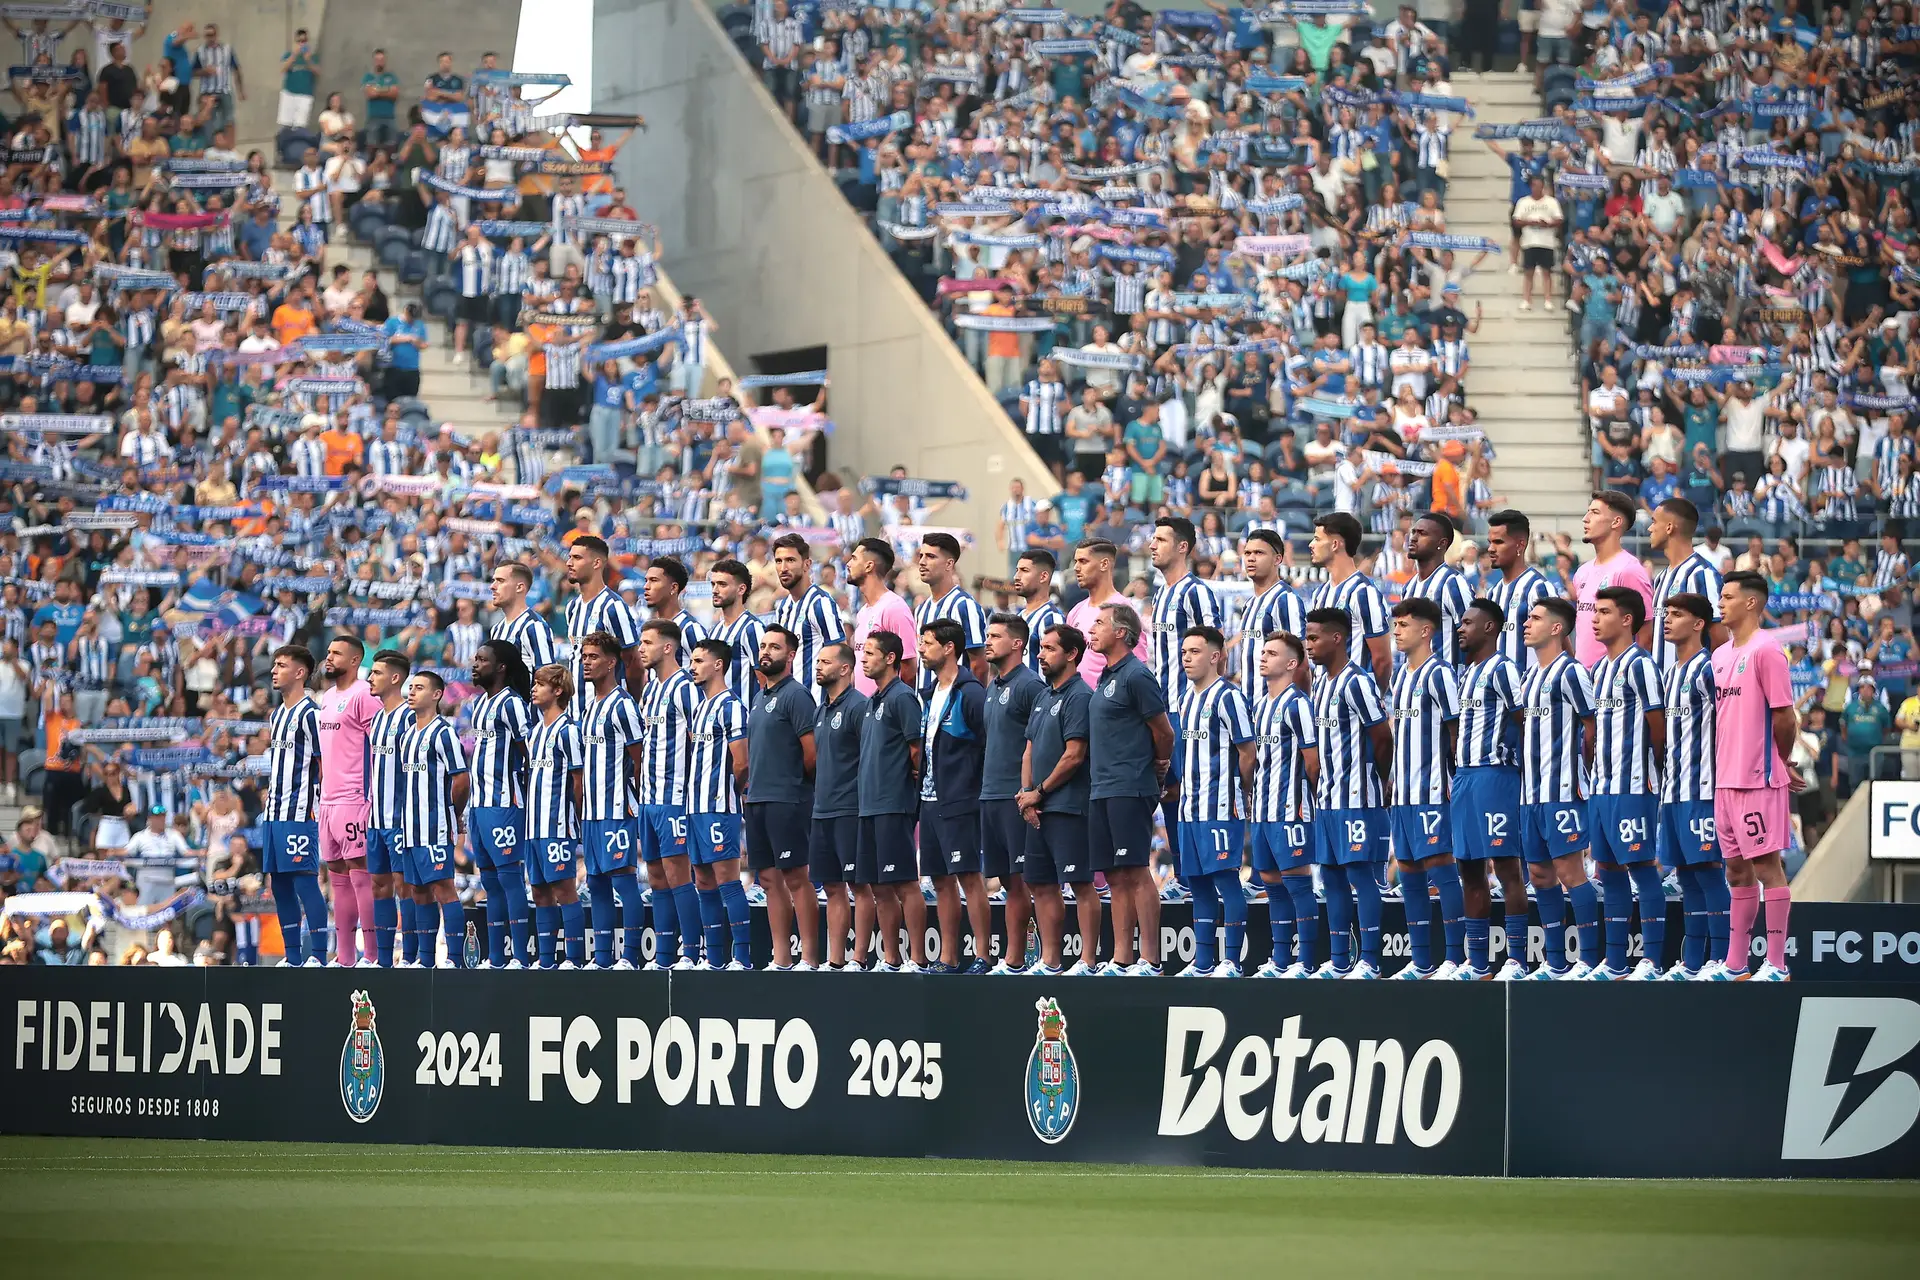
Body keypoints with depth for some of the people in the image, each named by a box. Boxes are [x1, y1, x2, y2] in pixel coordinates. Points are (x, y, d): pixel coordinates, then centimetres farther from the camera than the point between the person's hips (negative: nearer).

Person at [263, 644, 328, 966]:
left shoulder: (310, 713, -9)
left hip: (299, 813, -9)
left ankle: (318, 957, -12)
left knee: (304, 879, -11)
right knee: (279, 883, 8)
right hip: (274, 814, 9)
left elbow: (326, 764, -11)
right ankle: (293, 958, 12)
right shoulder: (277, 714, 18)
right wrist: (268, 806, 20)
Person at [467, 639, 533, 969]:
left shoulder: (511, 703, -10)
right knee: (491, 881, 11)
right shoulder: (480, 703, 17)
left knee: (510, 878, -10)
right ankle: (495, 959, 14)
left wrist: (526, 798, -12)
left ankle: (519, 958, -11)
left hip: (504, 805, -10)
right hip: (480, 803, 10)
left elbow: (531, 754, -12)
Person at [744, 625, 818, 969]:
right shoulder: (760, 696, 18)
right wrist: (752, 783, 14)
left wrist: (797, 780, 0)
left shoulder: (795, 695, -9)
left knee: (796, 878, -7)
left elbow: (812, 750, -14)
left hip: (787, 800, -9)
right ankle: (781, 961, 12)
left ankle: (809, 960, -6)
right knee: (770, 879, 9)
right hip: (758, 799, 9)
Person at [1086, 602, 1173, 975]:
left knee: (1136, 873, -10)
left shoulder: (1136, 676, -10)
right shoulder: (1106, 678, 18)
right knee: (1116, 877, 8)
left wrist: (1159, 773, 6)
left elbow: (1163, 731, -6)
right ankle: (1121, 960, 9)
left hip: (1130, 790, -9)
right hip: (1102, 790, 9)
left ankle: (1149, 961, -12)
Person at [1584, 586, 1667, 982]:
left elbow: (1658, 725, -9)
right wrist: (1593, 772, 14)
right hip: (1602, 786, 9)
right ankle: (1615, 962, 14)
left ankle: (1651, 960, -6)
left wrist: (1648, 771, -1)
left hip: (1633, 786, -9)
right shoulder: (1599, 668, 17)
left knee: (1642, 866, -7)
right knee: (1609, 868, 10)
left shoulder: (1639, 664, -10)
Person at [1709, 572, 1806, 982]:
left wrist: (1782, 763, 1)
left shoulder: (1766, 651, -11)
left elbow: (1783, 717, -11)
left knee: (1767, 865, -5)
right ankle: (1735, 964, 15)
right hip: (1726, 779, 8)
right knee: (1737, 870, 11)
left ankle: (1776, 964, -3)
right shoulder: (1721, 655, 14)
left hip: (1758, 779, -8)